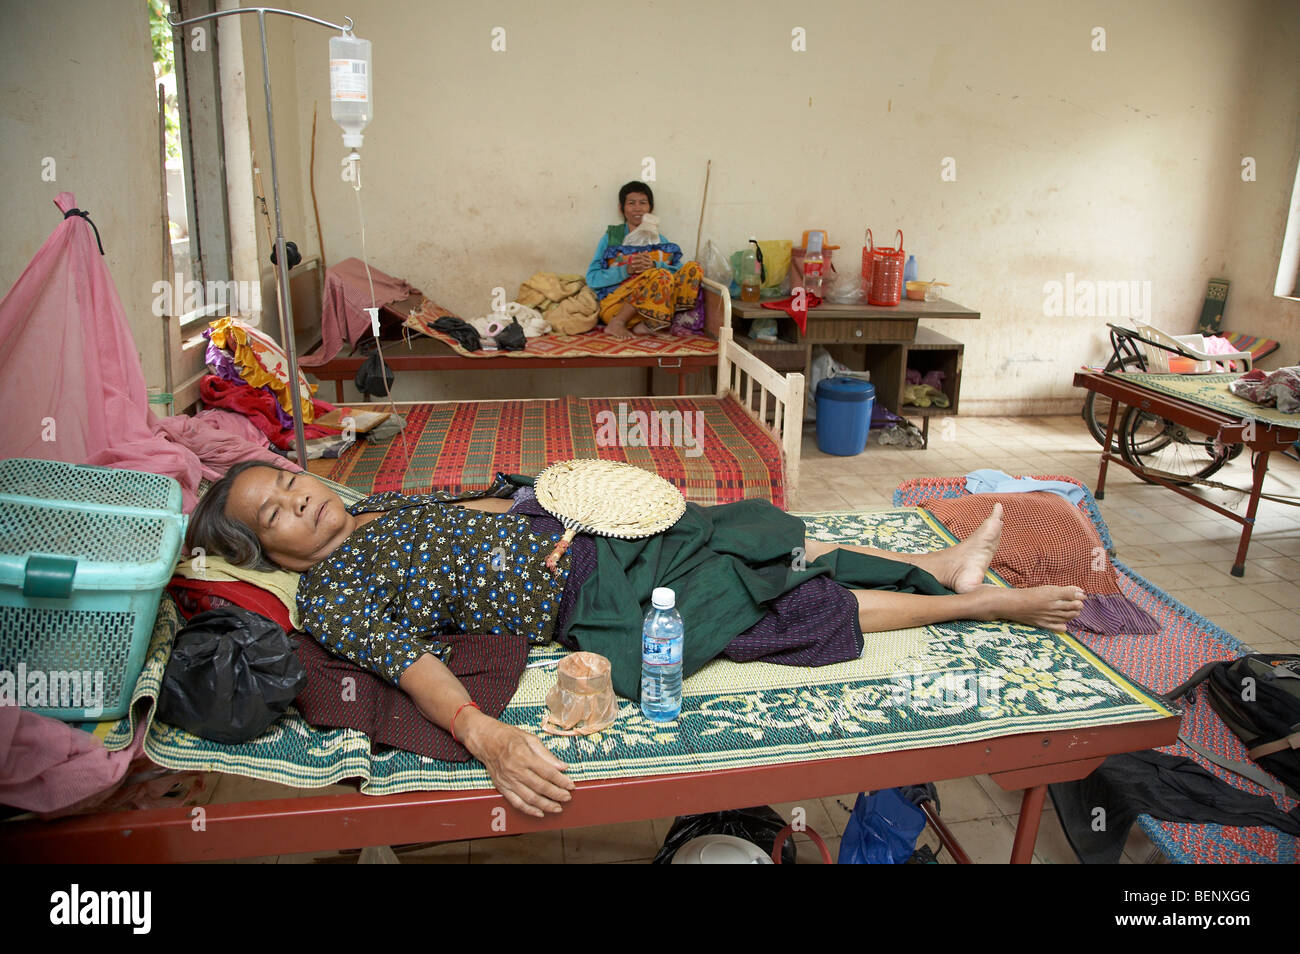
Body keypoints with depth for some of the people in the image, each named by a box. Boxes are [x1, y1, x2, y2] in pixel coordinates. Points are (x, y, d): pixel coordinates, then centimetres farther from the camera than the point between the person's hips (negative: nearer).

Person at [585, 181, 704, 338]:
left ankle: (647, 323, -22)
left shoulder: (660, 241, 22)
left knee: (694, 268, -14)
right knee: (662, 276, -30)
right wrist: (627, 270, -12)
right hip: (616, 306, -4)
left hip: (651, 306, 4)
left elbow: (681, 271, 4)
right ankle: (617, 324, -19)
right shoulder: (611, 237, 13)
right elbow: (592, 279, 2)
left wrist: (654, 266, -15)